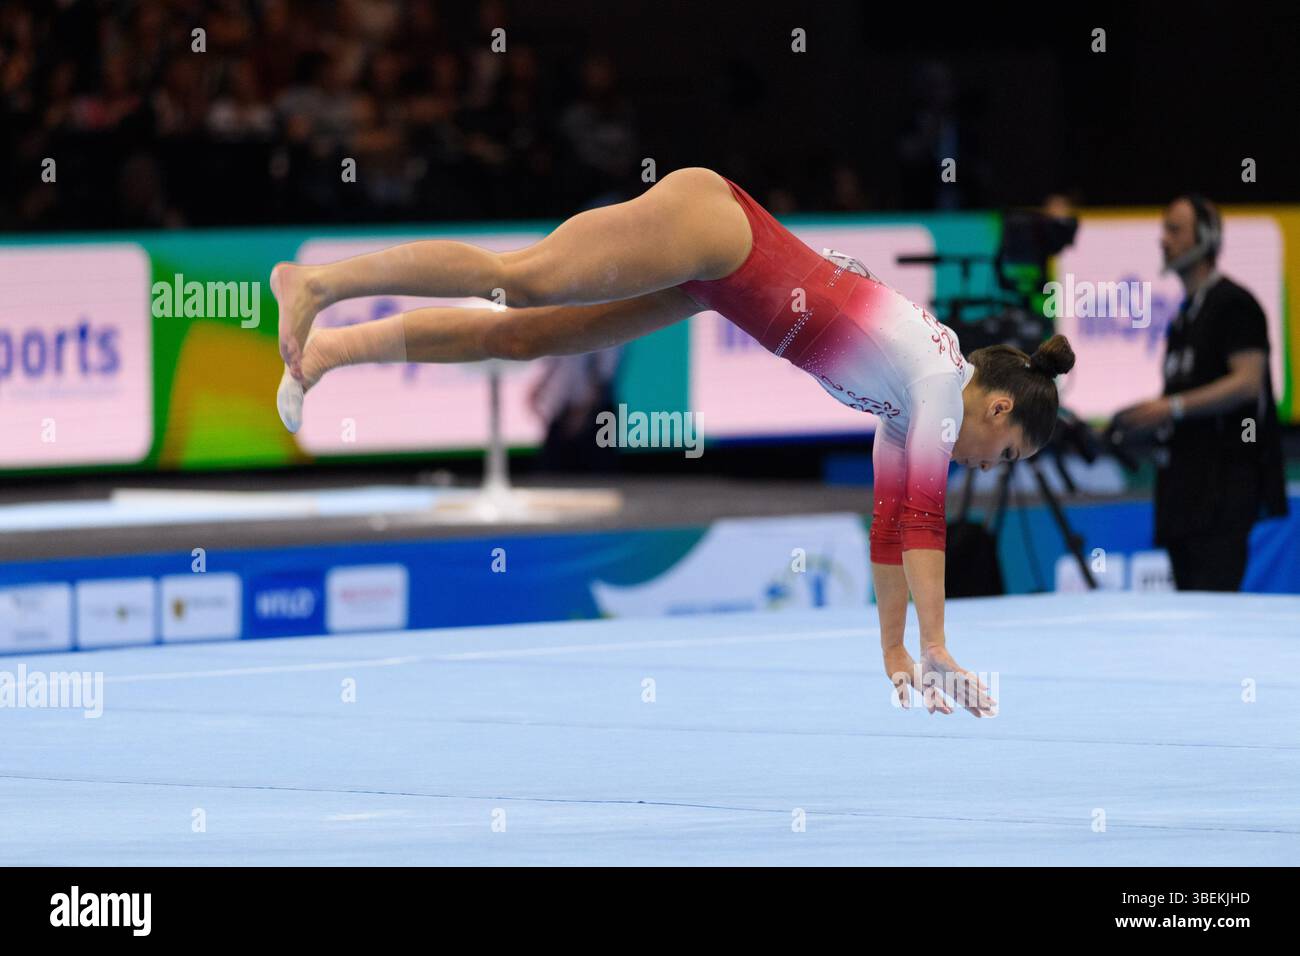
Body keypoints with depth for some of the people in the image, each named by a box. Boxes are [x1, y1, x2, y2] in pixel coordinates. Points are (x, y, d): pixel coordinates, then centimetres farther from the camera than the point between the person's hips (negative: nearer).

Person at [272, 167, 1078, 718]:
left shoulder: (910, 402, 15)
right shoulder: (941, 384, -7)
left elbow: (891, 522, 21)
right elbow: (921, 519, -13)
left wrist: (896, 654, 18)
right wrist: (936, 649, -13)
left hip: (711, 262, 8)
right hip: (704, 220, -8)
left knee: (520, 336, 3)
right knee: (518, 279, -19)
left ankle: (331, 349, 1)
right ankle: (319, 282, -24)